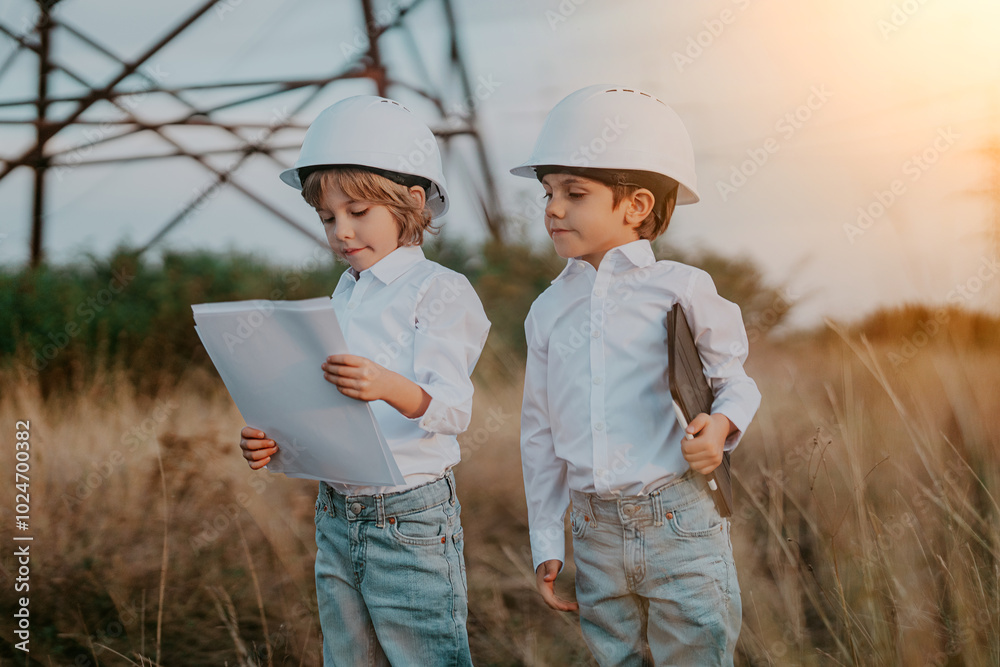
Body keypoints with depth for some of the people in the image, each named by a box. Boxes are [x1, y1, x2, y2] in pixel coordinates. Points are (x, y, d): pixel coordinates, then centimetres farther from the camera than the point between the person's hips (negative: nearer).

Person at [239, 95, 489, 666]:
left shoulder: (440, 291, -8)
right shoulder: (342, 300, 13)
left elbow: (454, 408, -19)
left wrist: (392, 388, -39)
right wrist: (275, 444, -2)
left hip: (411, 518, -7)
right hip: (337, 517, 7)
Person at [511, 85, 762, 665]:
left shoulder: (681, 289, -4)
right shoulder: (549, 309, 8)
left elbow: (733, 378, 7)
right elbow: (540, 432, 13)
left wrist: (721, 426, -16)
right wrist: (546, 542, 13)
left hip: (679, 524, -4)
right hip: (597, 534, 4)